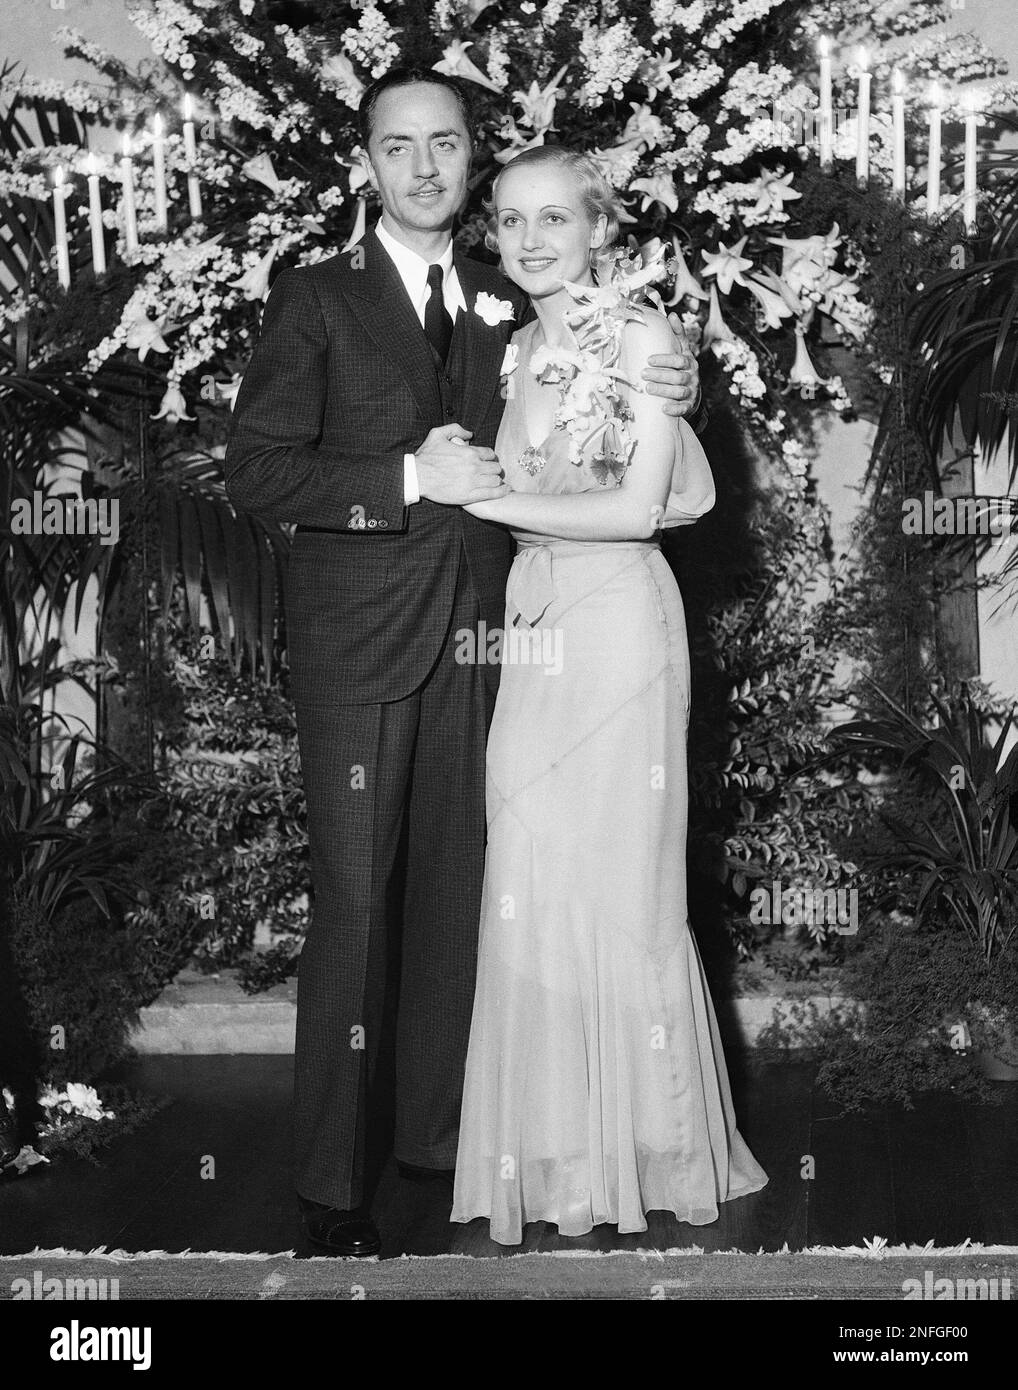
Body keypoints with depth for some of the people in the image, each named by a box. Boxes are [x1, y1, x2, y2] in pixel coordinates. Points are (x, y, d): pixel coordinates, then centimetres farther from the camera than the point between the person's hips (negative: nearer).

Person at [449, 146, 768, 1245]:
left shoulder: (640, 331, -7)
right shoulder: (524, 346, 13)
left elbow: (638, 508, -14)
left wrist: (489, 497, -11)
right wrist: (468, 476, -1)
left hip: (617, 620, -6)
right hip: (534, 624, 6)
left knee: (619, 882, 1)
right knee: (533, 882, 6)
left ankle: (644, 1144, 18)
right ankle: (559, 1148, 20)